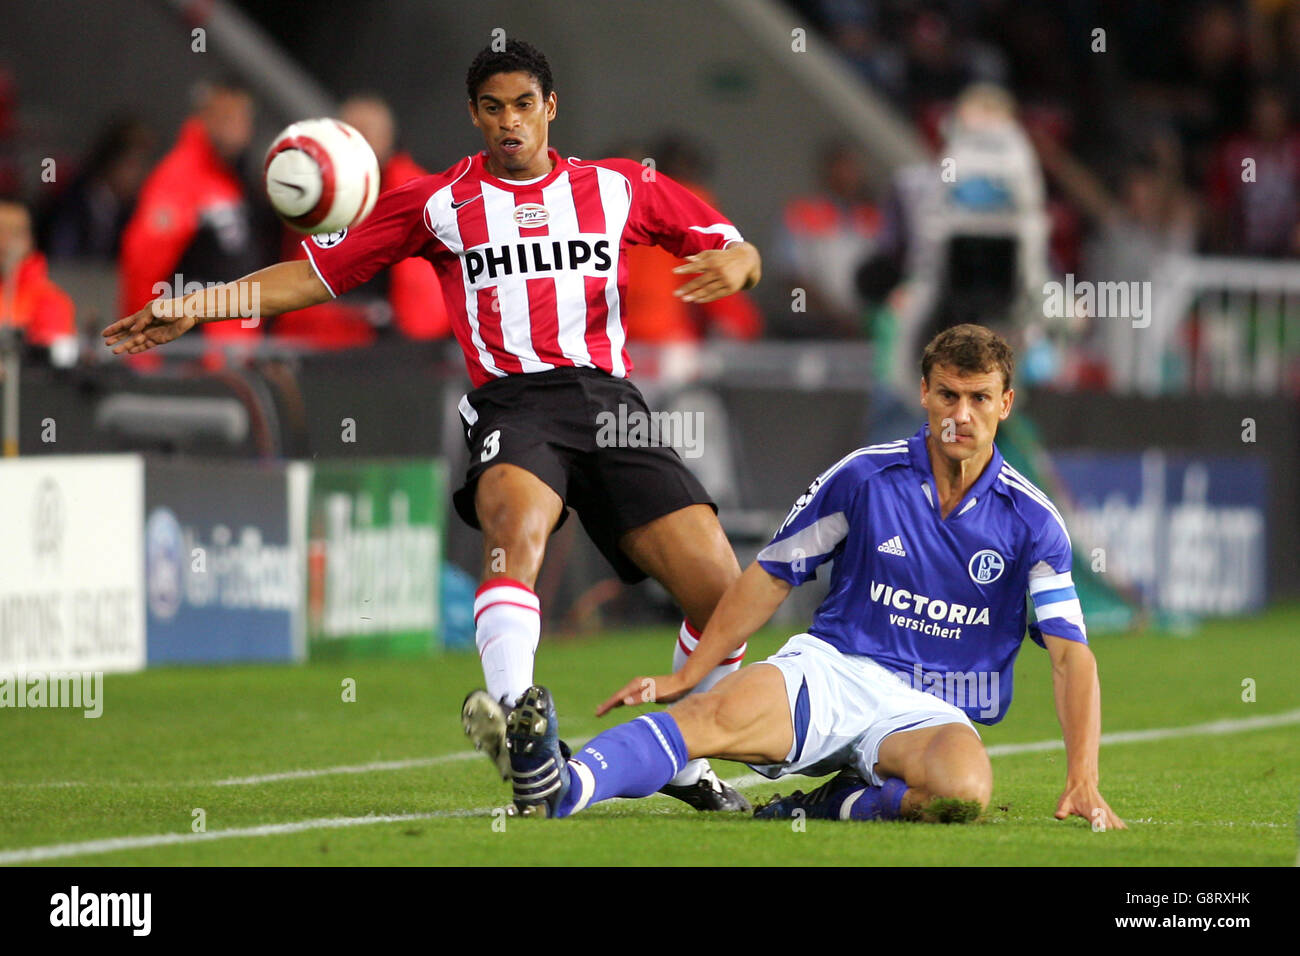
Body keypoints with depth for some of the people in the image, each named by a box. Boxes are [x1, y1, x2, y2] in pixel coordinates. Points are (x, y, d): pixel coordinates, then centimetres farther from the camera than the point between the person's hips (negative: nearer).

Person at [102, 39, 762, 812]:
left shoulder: (619, 188, 17)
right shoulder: (438, 203, 14)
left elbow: (740, 253, 18)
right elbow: (319, 271, 15)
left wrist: (733, 264, -8)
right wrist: (195, 309, 6)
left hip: (610, 399, 2)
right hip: (513, 406, -2)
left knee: (719, 587, -9)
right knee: (517, 521, -37)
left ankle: (688, 766, 11)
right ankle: (513, 709, -56)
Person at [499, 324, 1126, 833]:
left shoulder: (1031, 520, 2)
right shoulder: (863, 477, 4)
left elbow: (1071, 655, -3)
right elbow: (770, 577, 11)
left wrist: (1082, 781, -16)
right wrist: (685, 676, 5)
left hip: (929, 711, 0)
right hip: (830, 669, 0)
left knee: (964, 787, -39)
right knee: (721, 713, -34)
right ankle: (558, 787, -57)